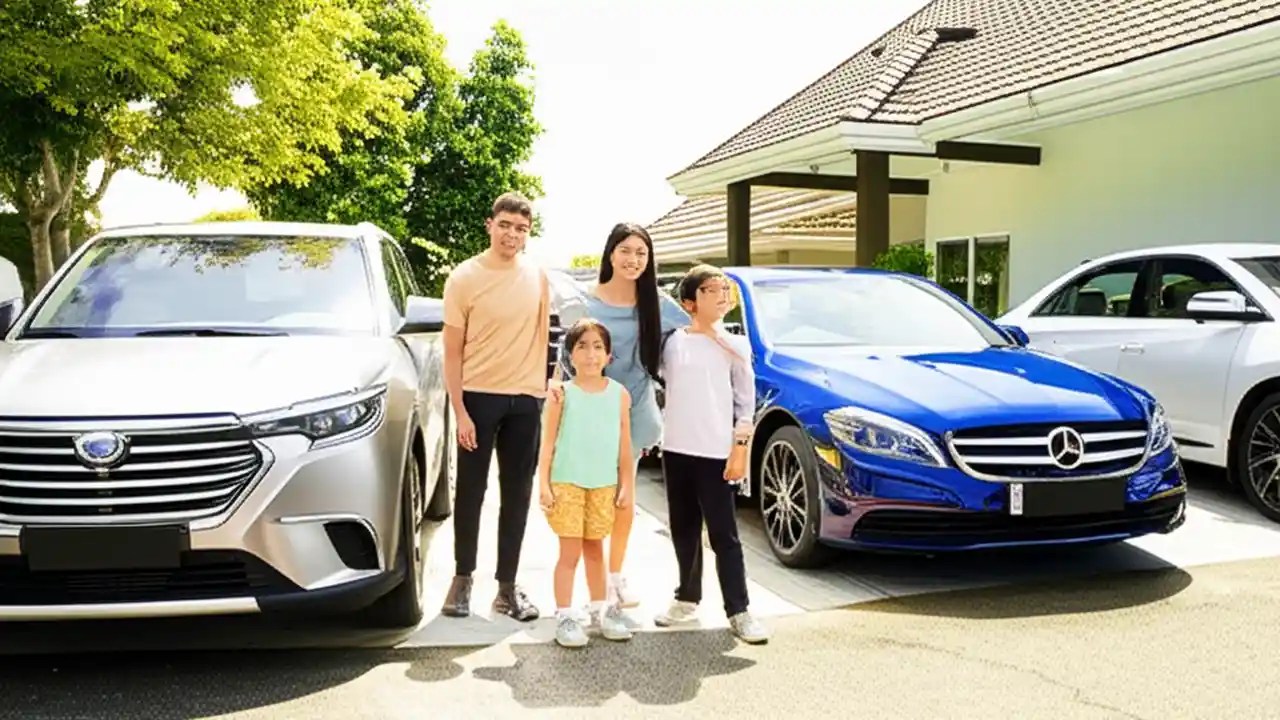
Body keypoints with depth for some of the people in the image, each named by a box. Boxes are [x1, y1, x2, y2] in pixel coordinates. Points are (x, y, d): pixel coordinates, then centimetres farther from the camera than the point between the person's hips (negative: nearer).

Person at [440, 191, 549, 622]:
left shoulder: (537, 277, 4)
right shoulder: (465, 277, -7)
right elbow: (453, 352, -7)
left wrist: (546, 386, 7)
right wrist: (459, 411, -11)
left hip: (526, 399, 3)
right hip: (478, 396, -3)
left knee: (517, 495, 8)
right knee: (471, 492, 7)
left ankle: (507, 586, 18)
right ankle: (462, 579, 23)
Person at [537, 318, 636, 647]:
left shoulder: (619, 394, 3)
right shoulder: (562, 393, -4)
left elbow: (624, 444, 7)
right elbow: (548, 442, -3)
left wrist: (626, 483, 7)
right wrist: (543, 484, -8)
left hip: (604, 485, 3)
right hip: (567, 483, -3)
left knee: (595, 549, 15)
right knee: (570, 551, -1)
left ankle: (601, 609, 27)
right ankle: (564, 616, 8)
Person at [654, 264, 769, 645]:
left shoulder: (735, 345, 1)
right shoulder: (673, 341, 5)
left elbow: (746, 402, 0)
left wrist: (740, 449, -5)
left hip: (715, 452, -3)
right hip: (675, 448, 3)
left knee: (723, 533, -2)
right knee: (683, 529, 13)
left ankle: (738, 610, 5)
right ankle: (687, 598, 27)